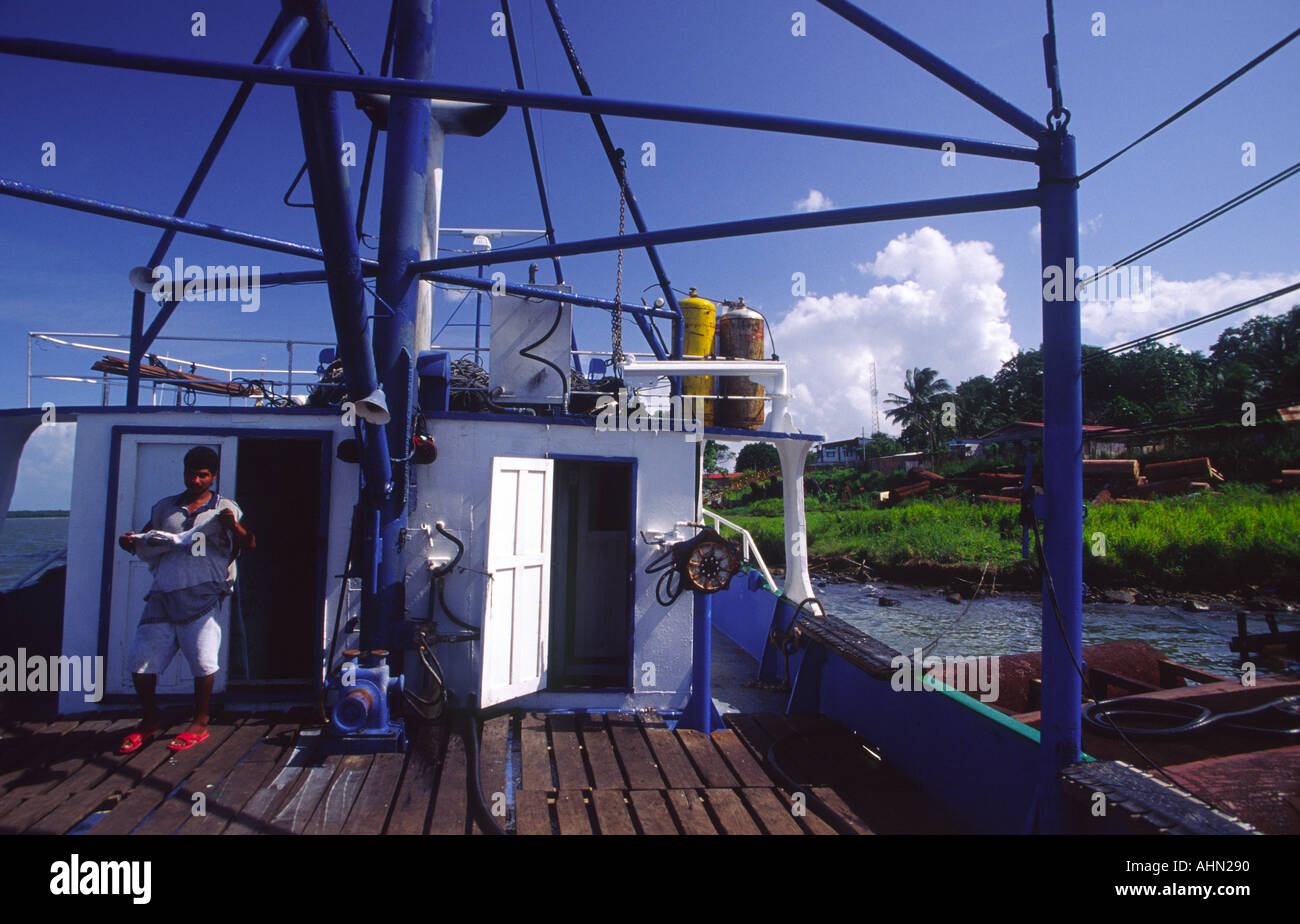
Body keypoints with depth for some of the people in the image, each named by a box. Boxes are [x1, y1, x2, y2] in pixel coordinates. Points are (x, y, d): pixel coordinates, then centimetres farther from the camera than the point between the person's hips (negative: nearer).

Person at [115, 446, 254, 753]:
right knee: (140, 660, 3)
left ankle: (200, 724, 10)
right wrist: (129, 541, 1)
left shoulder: (224, 508, 8)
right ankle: (151, 721, 24)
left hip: (203, 594, -4)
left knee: (202, 661, -8)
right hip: (163, 594, 4)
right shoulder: (165, 507, 19)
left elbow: (249, 544, 1)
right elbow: (143, 541, 24)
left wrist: (233, 526, -19)